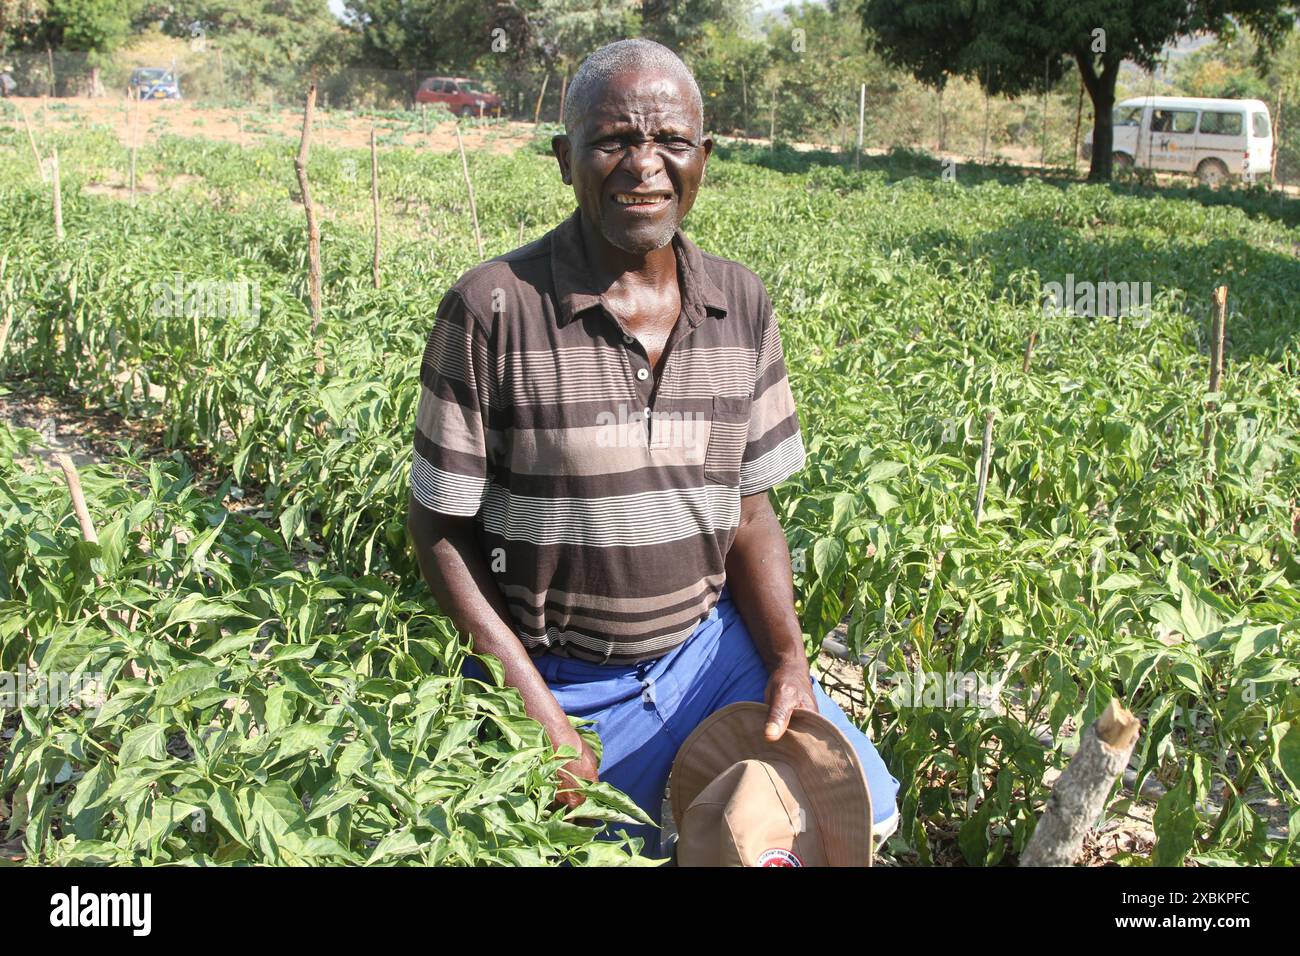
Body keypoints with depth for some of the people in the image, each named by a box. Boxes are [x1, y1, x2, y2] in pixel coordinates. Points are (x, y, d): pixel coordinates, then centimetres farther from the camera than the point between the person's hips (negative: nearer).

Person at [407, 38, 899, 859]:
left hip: (709, 650, 4)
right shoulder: (492, 311, -17)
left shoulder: (743, 306, -3)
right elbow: (441, 528, -10)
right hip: (555, 678, -3)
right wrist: (536, 712, -15)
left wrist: (789, 661, -10)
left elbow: (749, 513, 5)